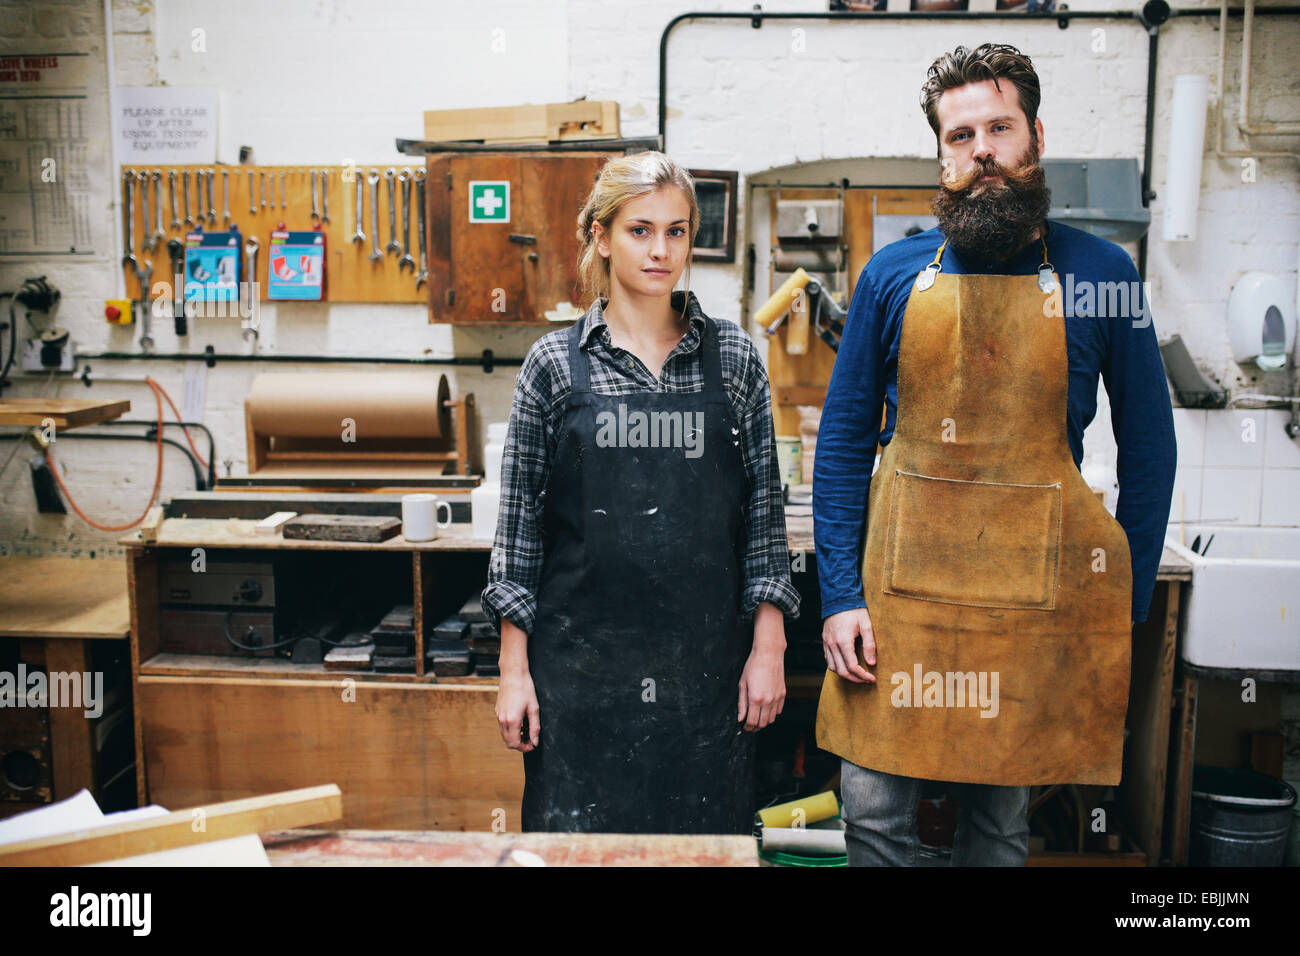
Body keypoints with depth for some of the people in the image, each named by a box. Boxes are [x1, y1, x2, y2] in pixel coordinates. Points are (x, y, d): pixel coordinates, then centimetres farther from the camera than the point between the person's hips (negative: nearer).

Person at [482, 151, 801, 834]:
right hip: (582, 664, -1)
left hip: (707, 664, 1)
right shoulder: (555, 364, 0)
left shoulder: (734, 357, 4)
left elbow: (764, 509, 5)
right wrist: (513, 668, 0)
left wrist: (768, 647, 0)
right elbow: (519, 521, 2)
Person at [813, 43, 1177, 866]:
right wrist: (840, 594, -3)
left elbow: (1148, 448, 6)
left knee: (1001, 816, 13)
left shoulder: (1100, 274, 0)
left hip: (1034, 594, 0)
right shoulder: (896, 275, 2)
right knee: (875, 812, 7)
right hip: (900, 582, 1)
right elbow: (844, 441, 4)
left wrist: (1128, 607, 3)